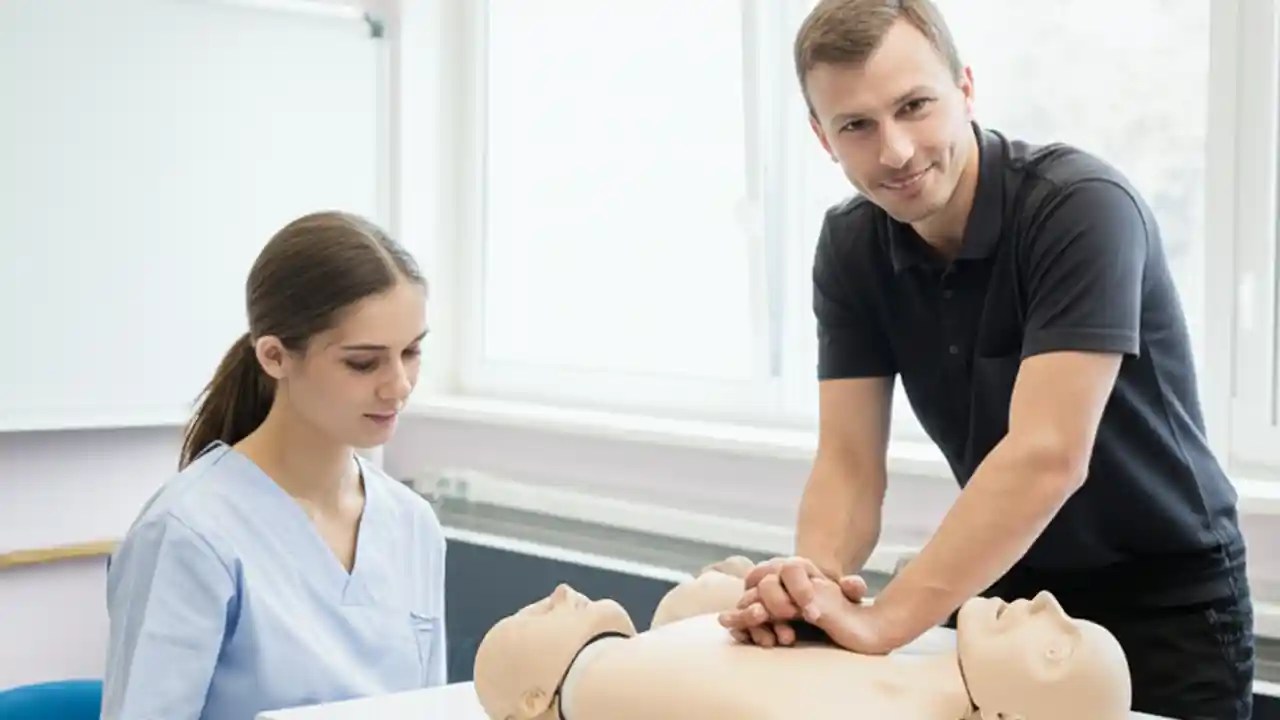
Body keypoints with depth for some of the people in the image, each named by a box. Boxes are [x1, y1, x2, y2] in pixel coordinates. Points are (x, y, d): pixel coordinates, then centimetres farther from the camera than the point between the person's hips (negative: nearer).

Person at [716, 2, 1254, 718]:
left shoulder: (1081, 206, -26)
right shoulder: (850, 248, -8)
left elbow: (1047, 457, -34)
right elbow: (849, 460, -11)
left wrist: (882, 621, -38)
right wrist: (816, 578, -32)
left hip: (1163, 601, -5)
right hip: (1004, 588, 5)